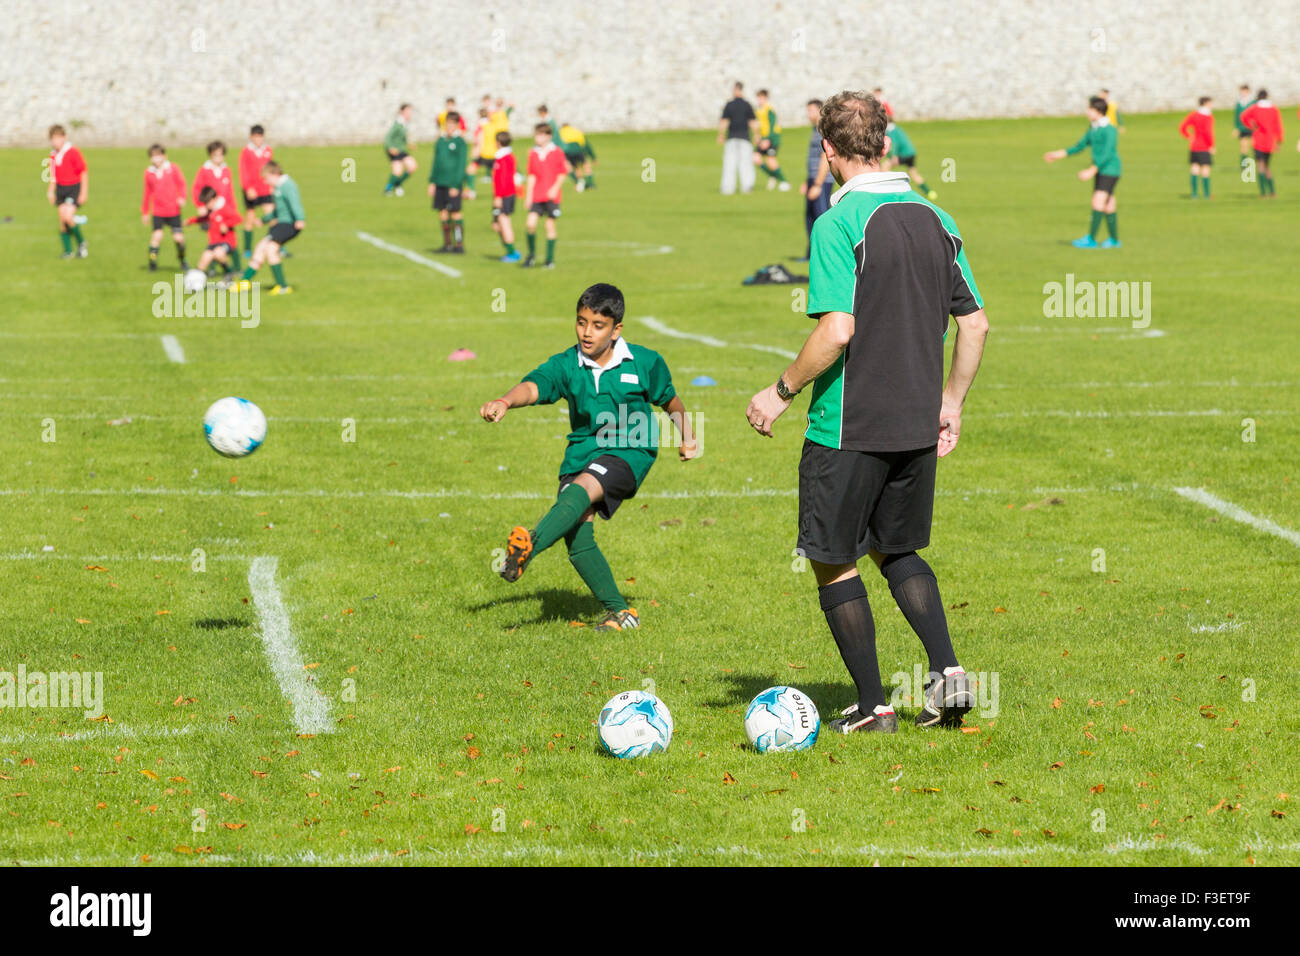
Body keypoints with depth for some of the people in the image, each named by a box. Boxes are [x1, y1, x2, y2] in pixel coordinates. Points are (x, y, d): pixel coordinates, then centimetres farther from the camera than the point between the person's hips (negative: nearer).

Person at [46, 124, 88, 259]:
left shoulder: (73, 152, -14)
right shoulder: (53, 154, 6)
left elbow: (84, 173, -11)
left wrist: (83, 193, -13)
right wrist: (51, 191, 13)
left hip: (74, 187, -6)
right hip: (61, 188, 6)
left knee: (68, 217, -20)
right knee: (62, 220, 1)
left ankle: (81, 243, 1)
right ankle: (68, 251, 10)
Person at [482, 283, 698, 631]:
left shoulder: (645, 363, -1)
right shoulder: (566, 365, -2)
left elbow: (669, 399, 19)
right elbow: (534, 386, -21)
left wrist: (687, 437, 17)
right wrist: (505, 402, -42)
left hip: (629, 453, -3)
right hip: (582, 454, 3)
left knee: (582, 489, -33)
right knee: (578, 538, -11)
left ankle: (528, 547, -54)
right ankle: (619, 612, 4)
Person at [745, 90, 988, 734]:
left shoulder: (839, 223, -14)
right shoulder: (934, 218, 6)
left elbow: (838, 329, -22)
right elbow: (974, 322, 9)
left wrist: (781, 392, -10)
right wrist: (951, 402, 19)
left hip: (848, 428, -6)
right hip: (917, 425, 6)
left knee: (834, 562, 7)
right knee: (897, 550, 22)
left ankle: (872, 706, 9)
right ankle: (947, 673, 7)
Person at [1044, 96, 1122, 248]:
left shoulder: (1109, 130, -16)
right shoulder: (1093, 129, 11)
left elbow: (1107, 154, -23)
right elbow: (1080, 146, 19)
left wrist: (1092, 171, -28)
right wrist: (1059, 154, 14)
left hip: (1110, 171, -8)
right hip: (1100, 171, 8)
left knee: (1098, 203, -15)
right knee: (1108, 207, 10)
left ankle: (1091, 239, -16)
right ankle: (1114, 240, 16)